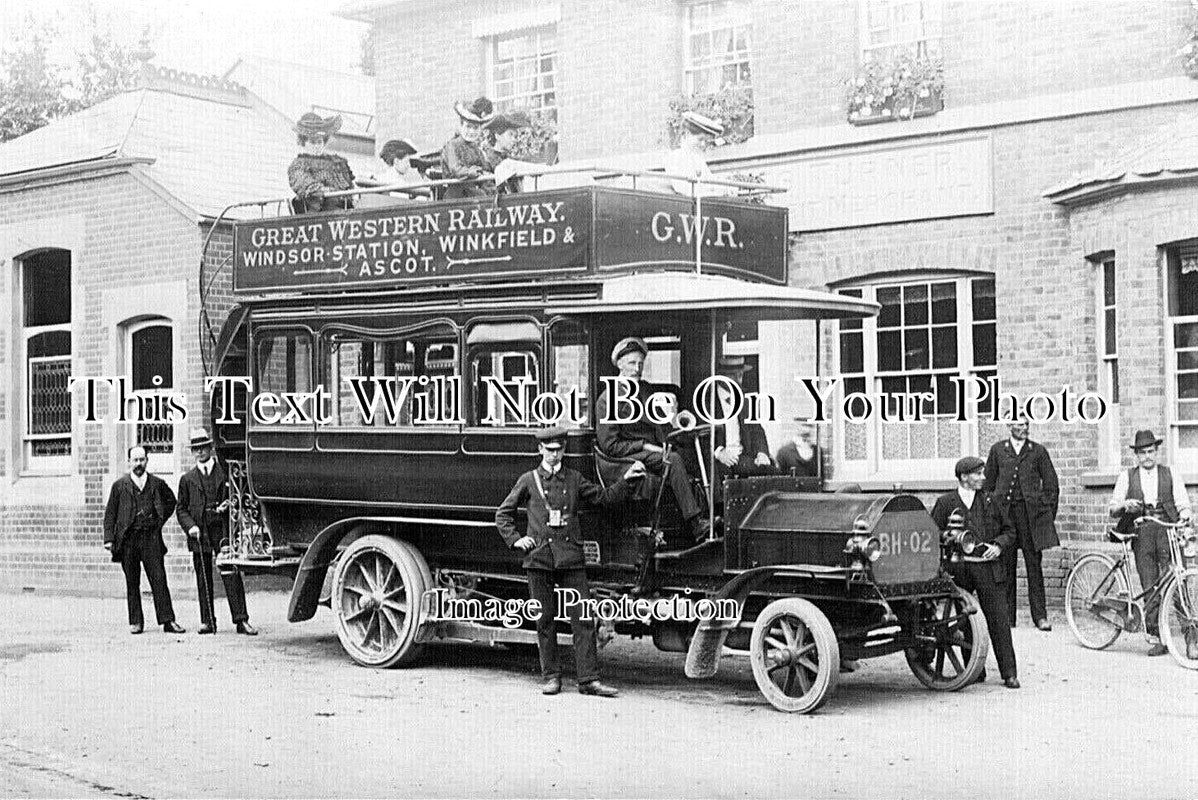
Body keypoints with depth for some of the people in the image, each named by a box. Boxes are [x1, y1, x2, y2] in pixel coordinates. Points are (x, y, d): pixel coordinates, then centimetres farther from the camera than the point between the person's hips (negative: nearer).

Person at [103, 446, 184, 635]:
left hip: (151, 538, 0)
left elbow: (171, 501, 24)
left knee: (159, 580, -4)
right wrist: (109, 538, -3)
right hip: (127, 539, 0)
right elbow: (110, 513, 5)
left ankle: (168, 620, -4)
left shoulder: (157, 484, 8)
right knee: (132, 583, 5)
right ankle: (135, 622, 12)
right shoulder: (119, 485, 6)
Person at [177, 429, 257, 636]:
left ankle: (241, 620, -9)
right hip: (199, 533, 2)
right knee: (203, 578, 4)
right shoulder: (187, 479, 14)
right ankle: (207, 621, 10)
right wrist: (190, 526, -5)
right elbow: (181, 509, 13)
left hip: (223, 530, -2)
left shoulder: (225, 472, 8)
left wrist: (227, 506, -8)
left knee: (231, 576, -8)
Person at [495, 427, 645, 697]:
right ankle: (551, 677, 15)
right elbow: (503, 514, 15)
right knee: (545, 621, 4)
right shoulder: (528, 481, 8)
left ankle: (589, 679, -3)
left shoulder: (574, 479, 12)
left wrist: (625, 480, -2)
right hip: (539, 558, -1)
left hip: (571, 558, 1)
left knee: (583, 619, -5)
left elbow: (604, 497, 11)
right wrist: (515, 539, 3)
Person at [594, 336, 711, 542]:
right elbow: (609, 445, -7)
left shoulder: (649, 390, 18)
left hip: (656, 453, 6)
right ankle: (696, 525, -35)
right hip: (630, 458, -6)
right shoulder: (607, 400, -2)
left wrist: (666, 446, -1)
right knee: (674, 460, -31)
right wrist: (645, 446, -13)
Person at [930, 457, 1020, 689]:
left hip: (988, 569, 1)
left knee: (998, 621, -3)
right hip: (959, 570, -1)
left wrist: (999, 545, 0)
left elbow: (1009, 530, 19)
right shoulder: (945, 503, 4)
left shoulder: (989, 501, 12)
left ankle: (1009, 673, 0)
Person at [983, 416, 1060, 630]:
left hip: (1031, 512, -1)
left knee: (1034, 565, -2)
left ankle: (1040, 616, 1)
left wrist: (1049, 514, 4)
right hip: (1003, 512, 1)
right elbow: (988, 483, 14)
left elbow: (1051, 485, 11)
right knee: (1005, 566, 1)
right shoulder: (998, 450, 11)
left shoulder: (1038, 451, 9)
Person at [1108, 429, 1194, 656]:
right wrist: (1125, 505, -12)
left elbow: (1183, 505, 8)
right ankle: (1156, 639, 3)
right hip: (1141, 533, 1)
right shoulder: (1126, 477, 15)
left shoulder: (1171, 475, 15)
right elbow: (1112, 509, 10)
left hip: (1168, 529, -1)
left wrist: (1186, 517, -15)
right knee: (1150, 588, -3)